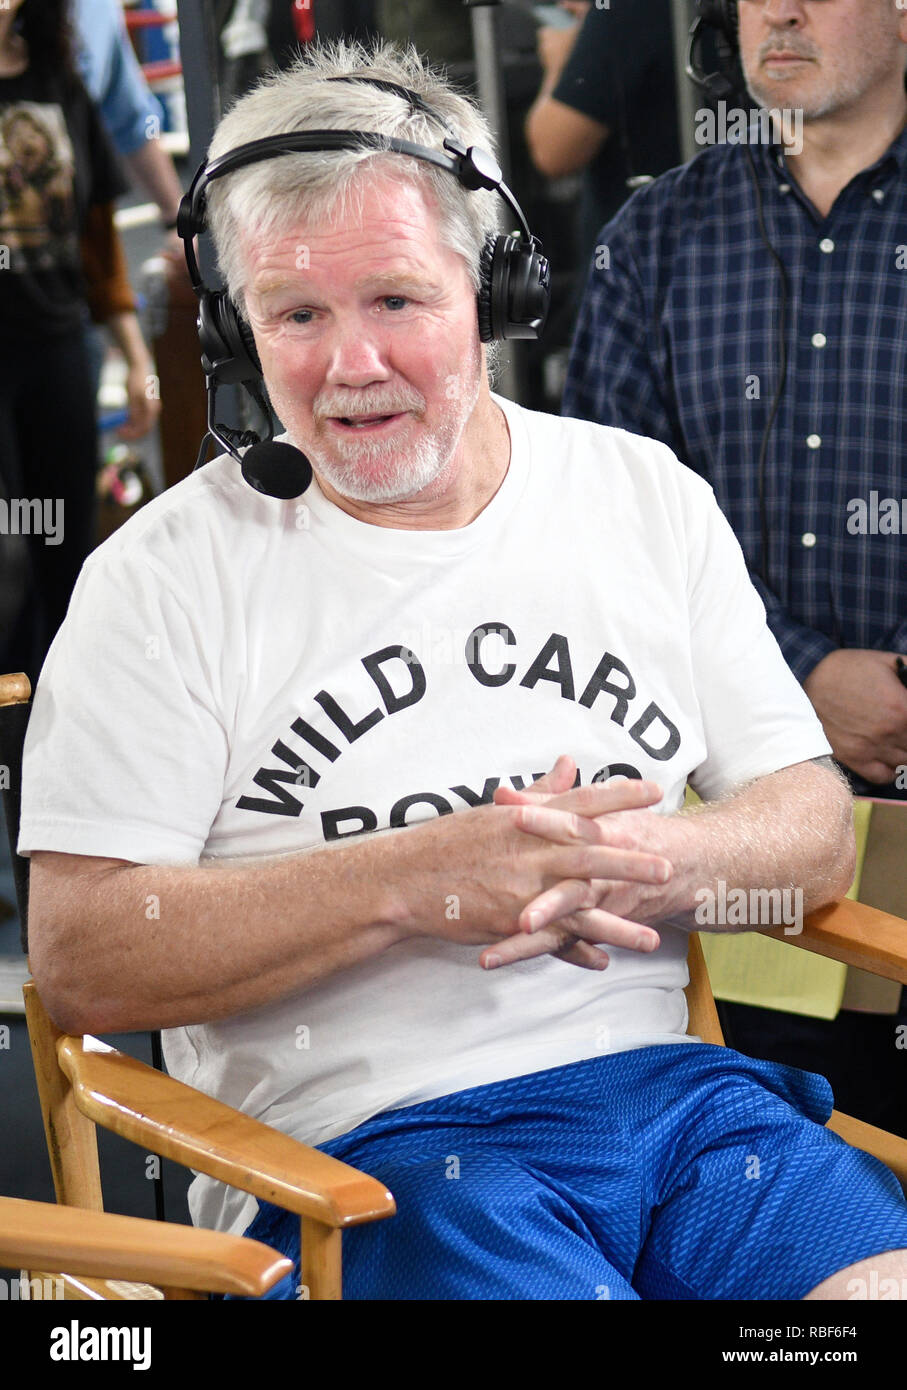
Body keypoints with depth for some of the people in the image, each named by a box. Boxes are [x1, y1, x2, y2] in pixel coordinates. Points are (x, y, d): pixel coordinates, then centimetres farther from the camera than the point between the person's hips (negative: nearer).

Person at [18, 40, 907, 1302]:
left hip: (674, 1084, 4)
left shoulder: (649, 499, 13)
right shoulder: (166, 579, 1)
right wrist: (418, 880, -15)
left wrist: (664, 858, -10)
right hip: (357, 1142, -3)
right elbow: (79, 956, -5)